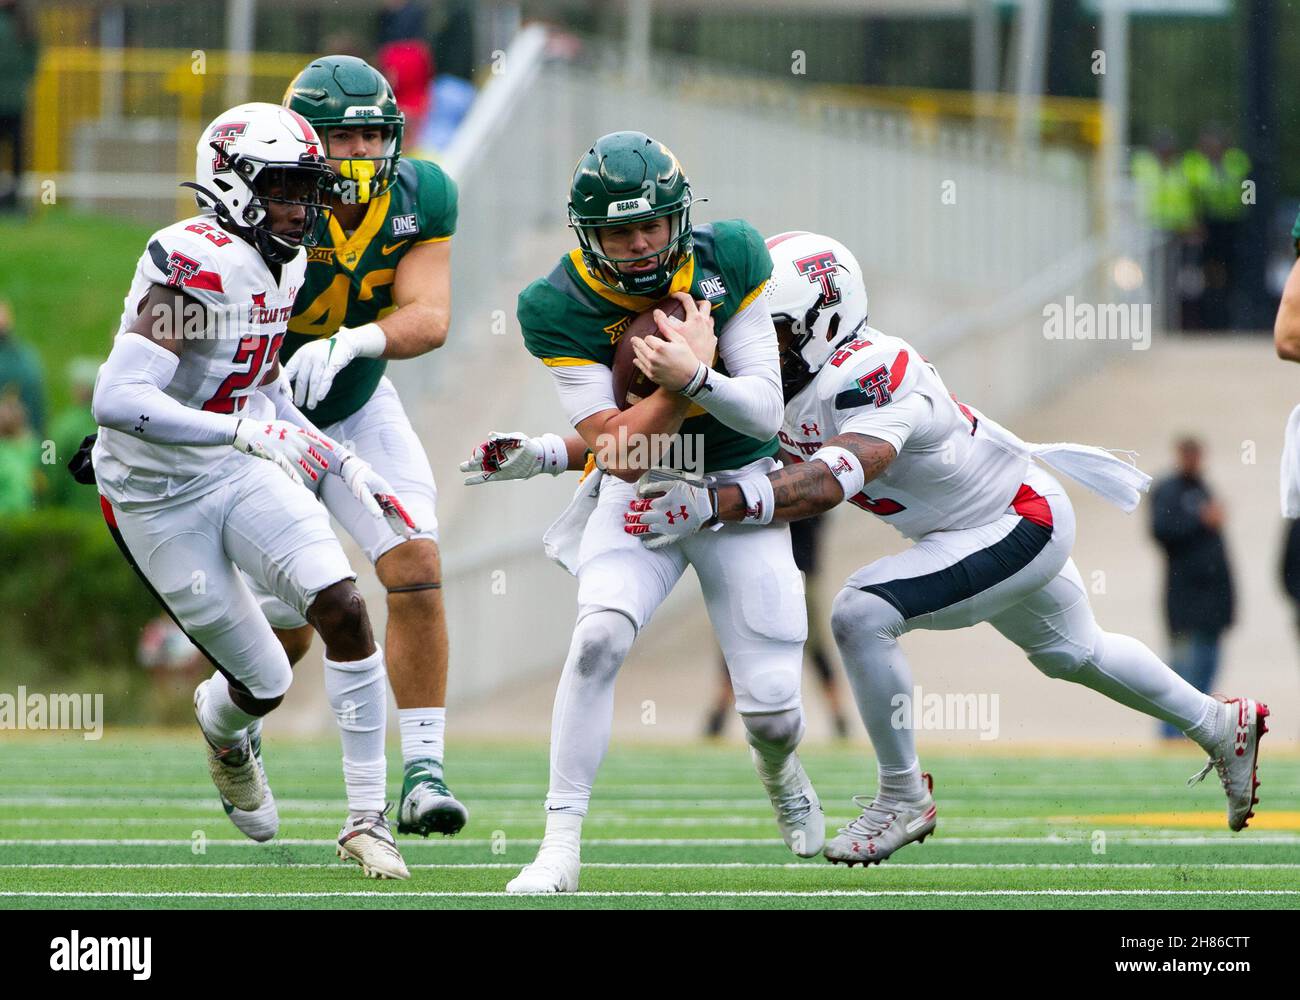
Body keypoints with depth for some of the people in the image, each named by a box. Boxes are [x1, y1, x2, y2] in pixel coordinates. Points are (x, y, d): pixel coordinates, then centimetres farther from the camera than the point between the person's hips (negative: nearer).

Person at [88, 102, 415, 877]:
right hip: (160, 499, -6)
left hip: (243, 476, 6)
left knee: (344, 607, -16)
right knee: (264, 683, 3)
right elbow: (117, 400, -35)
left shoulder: (280, 264, 3)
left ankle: (368, 819, -8)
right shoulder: (197, 267, -26)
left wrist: (347, 468, 9)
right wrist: (254, 433, -39)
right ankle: (224, 729, 44)